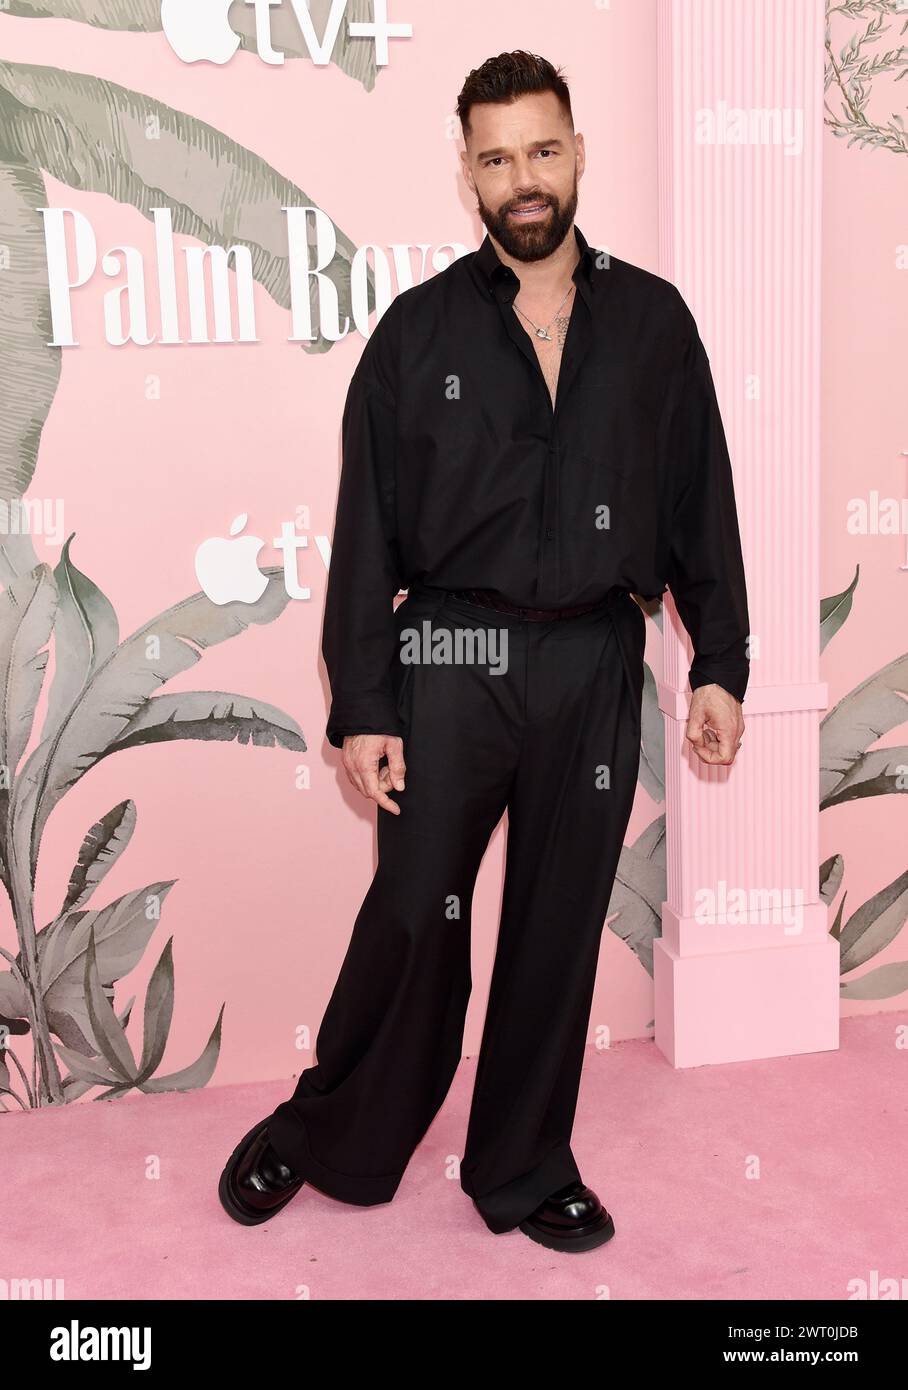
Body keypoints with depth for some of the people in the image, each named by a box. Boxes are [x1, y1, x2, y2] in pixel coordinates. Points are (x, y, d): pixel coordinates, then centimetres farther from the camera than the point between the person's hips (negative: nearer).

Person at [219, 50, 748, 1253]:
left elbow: (702, 501, 9)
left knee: (560, 928, 11)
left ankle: (524, 1169, 29)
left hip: (597, 666, 2)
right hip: (451, 658, -2)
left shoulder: (652, 319, 6)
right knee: (414, 919, 3)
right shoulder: (420, 329, 1)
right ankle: (332, 1137, 28)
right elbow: (367, 530, -1)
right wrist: (362, 709, -6)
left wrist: (719, 666, 4)